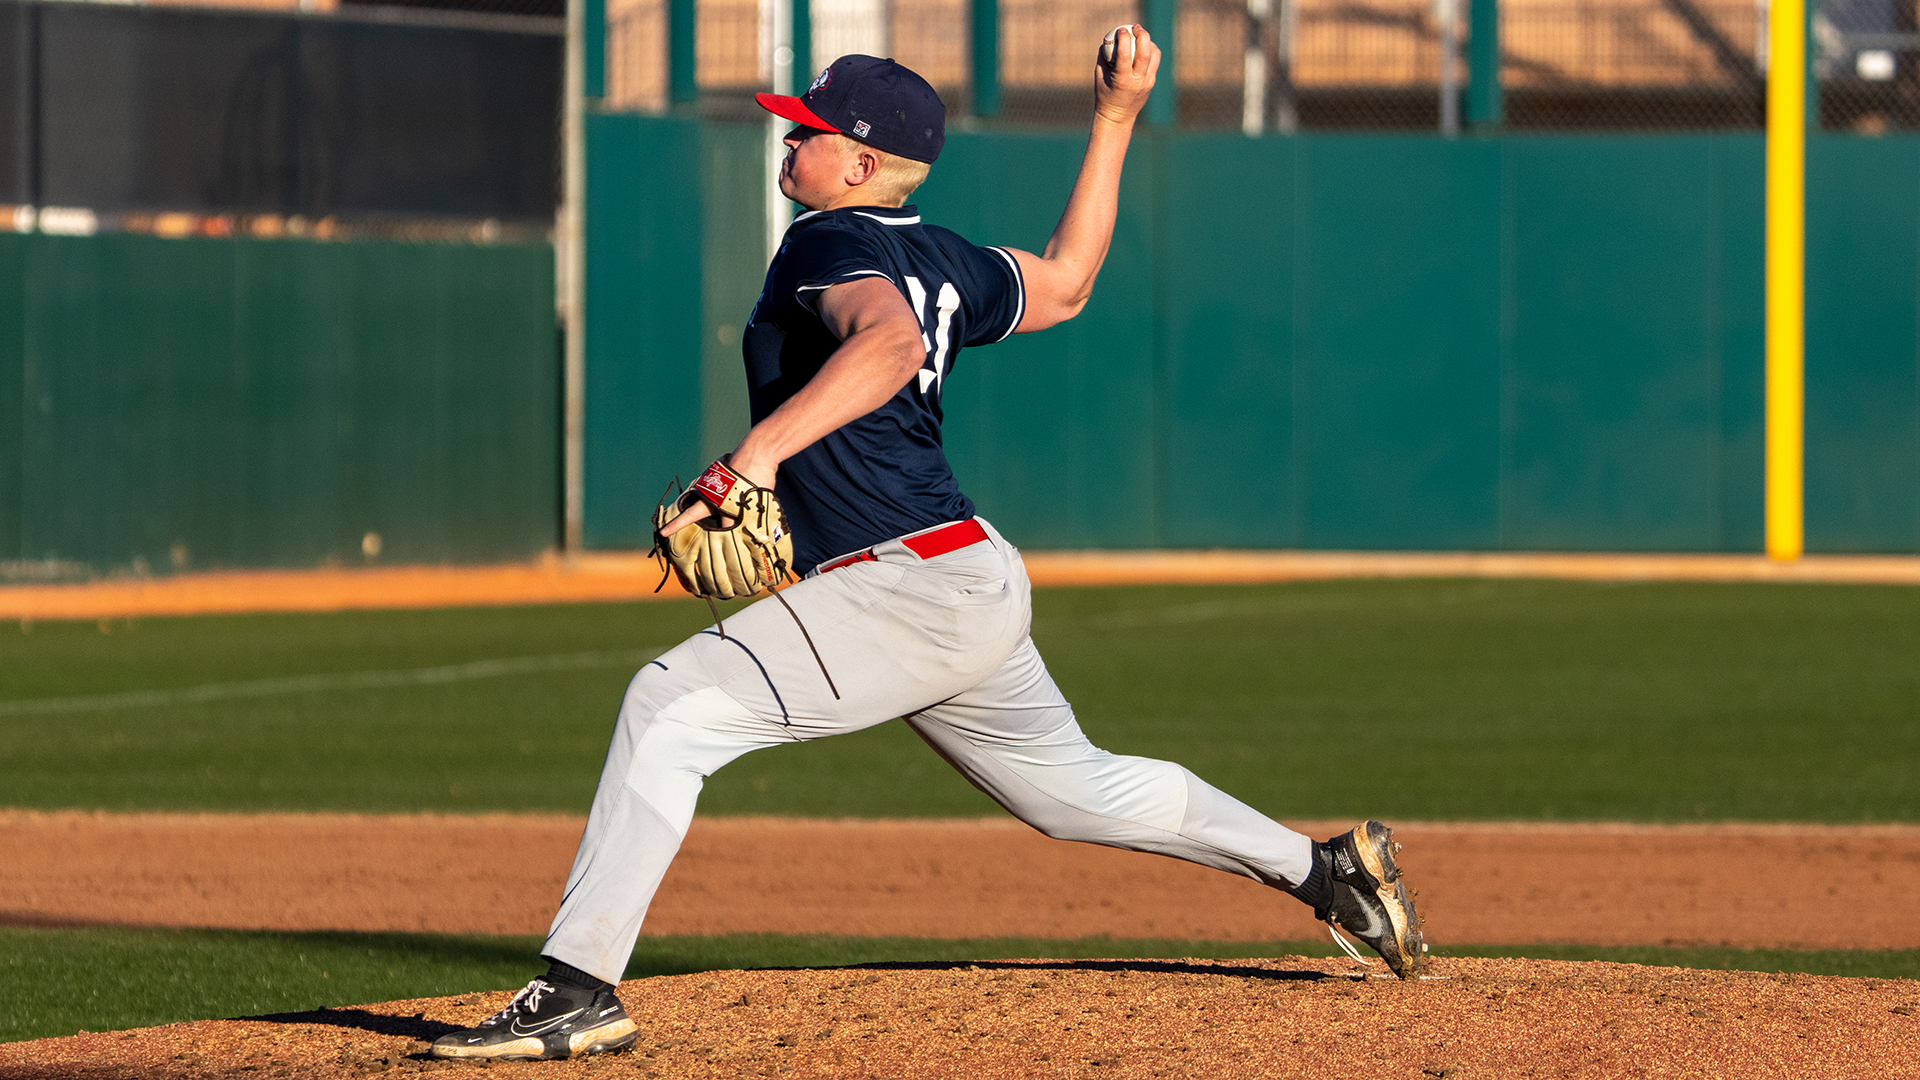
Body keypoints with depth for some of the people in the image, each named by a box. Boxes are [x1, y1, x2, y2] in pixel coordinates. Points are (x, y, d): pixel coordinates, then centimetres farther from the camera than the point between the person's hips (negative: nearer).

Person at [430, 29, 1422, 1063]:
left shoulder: (834, 240, -11)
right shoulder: (940, 259, 15)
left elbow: (892, 343, -32)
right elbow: (1063, 285, 30)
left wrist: (761, 449, -41)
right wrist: (1112, 123, 32)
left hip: (917, 584, -10)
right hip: (973, 586, 10)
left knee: (672, 704, -17)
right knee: (1074, 787, 27)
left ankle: (579, 990, -23)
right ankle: (1328, 869, 38)